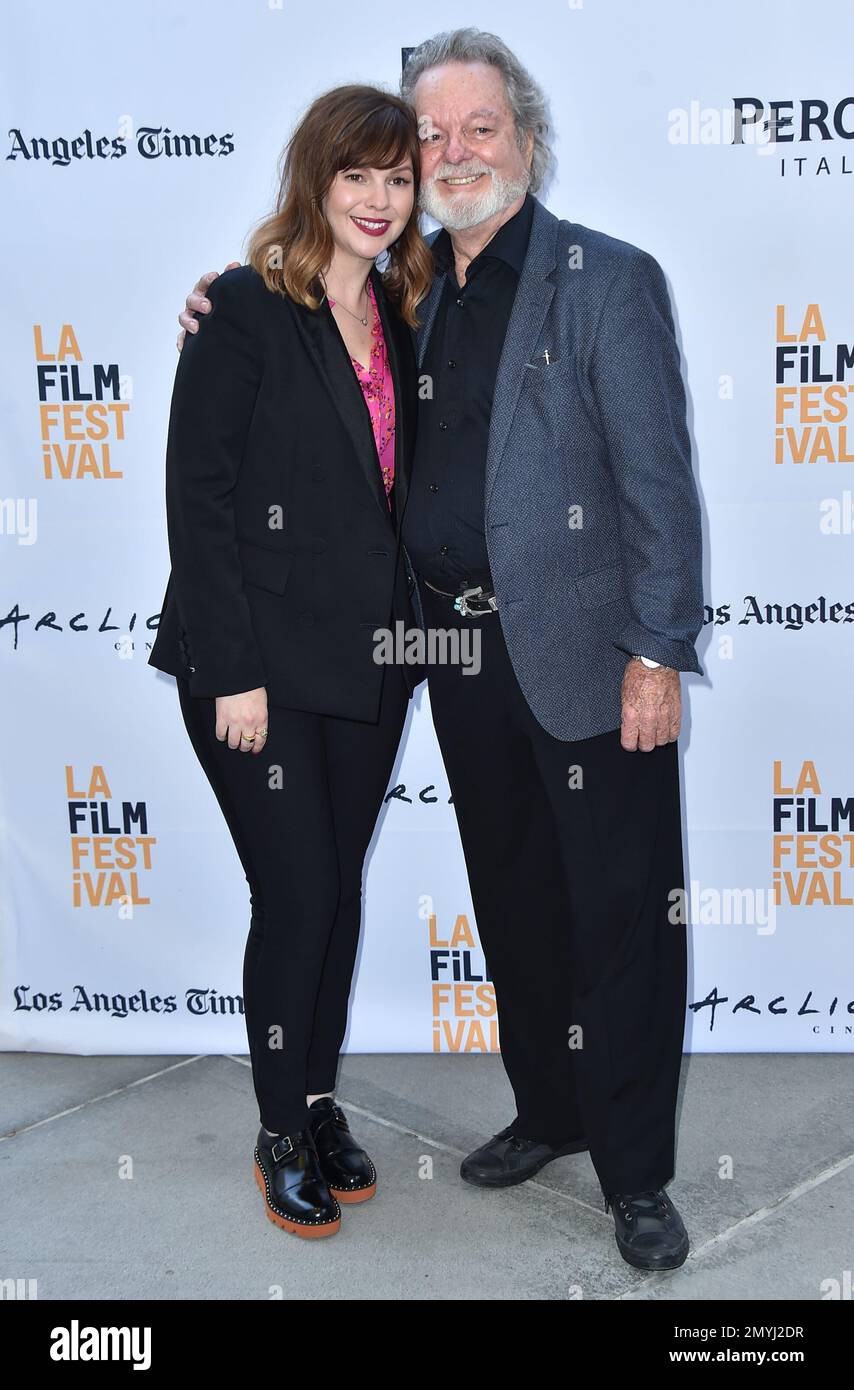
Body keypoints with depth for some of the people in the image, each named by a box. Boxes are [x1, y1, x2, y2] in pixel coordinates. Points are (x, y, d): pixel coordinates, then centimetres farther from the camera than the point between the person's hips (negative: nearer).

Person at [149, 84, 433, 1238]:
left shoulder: (401, 318, 11)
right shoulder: (245, 309, -9)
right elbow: (197, 495, -13)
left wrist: (408, 634, 5)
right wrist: (234, 671, -16)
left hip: (369, 663, 6)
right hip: (263, 665, -6)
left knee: (340, 890, 13)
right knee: (298, 895, -2)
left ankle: (320, 1101, 30)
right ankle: (283, 1135, 18)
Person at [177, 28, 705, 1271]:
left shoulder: (608, 279, -6)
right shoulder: (413, 292, 10)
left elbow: (657, 481, -10)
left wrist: (658, 654, -15)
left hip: (582, 655, -6)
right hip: (459, 646, 6)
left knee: (619, 913, 3)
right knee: (512, 900, 17)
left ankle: (635, 1172, 19)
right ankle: (549, 1111, 37)